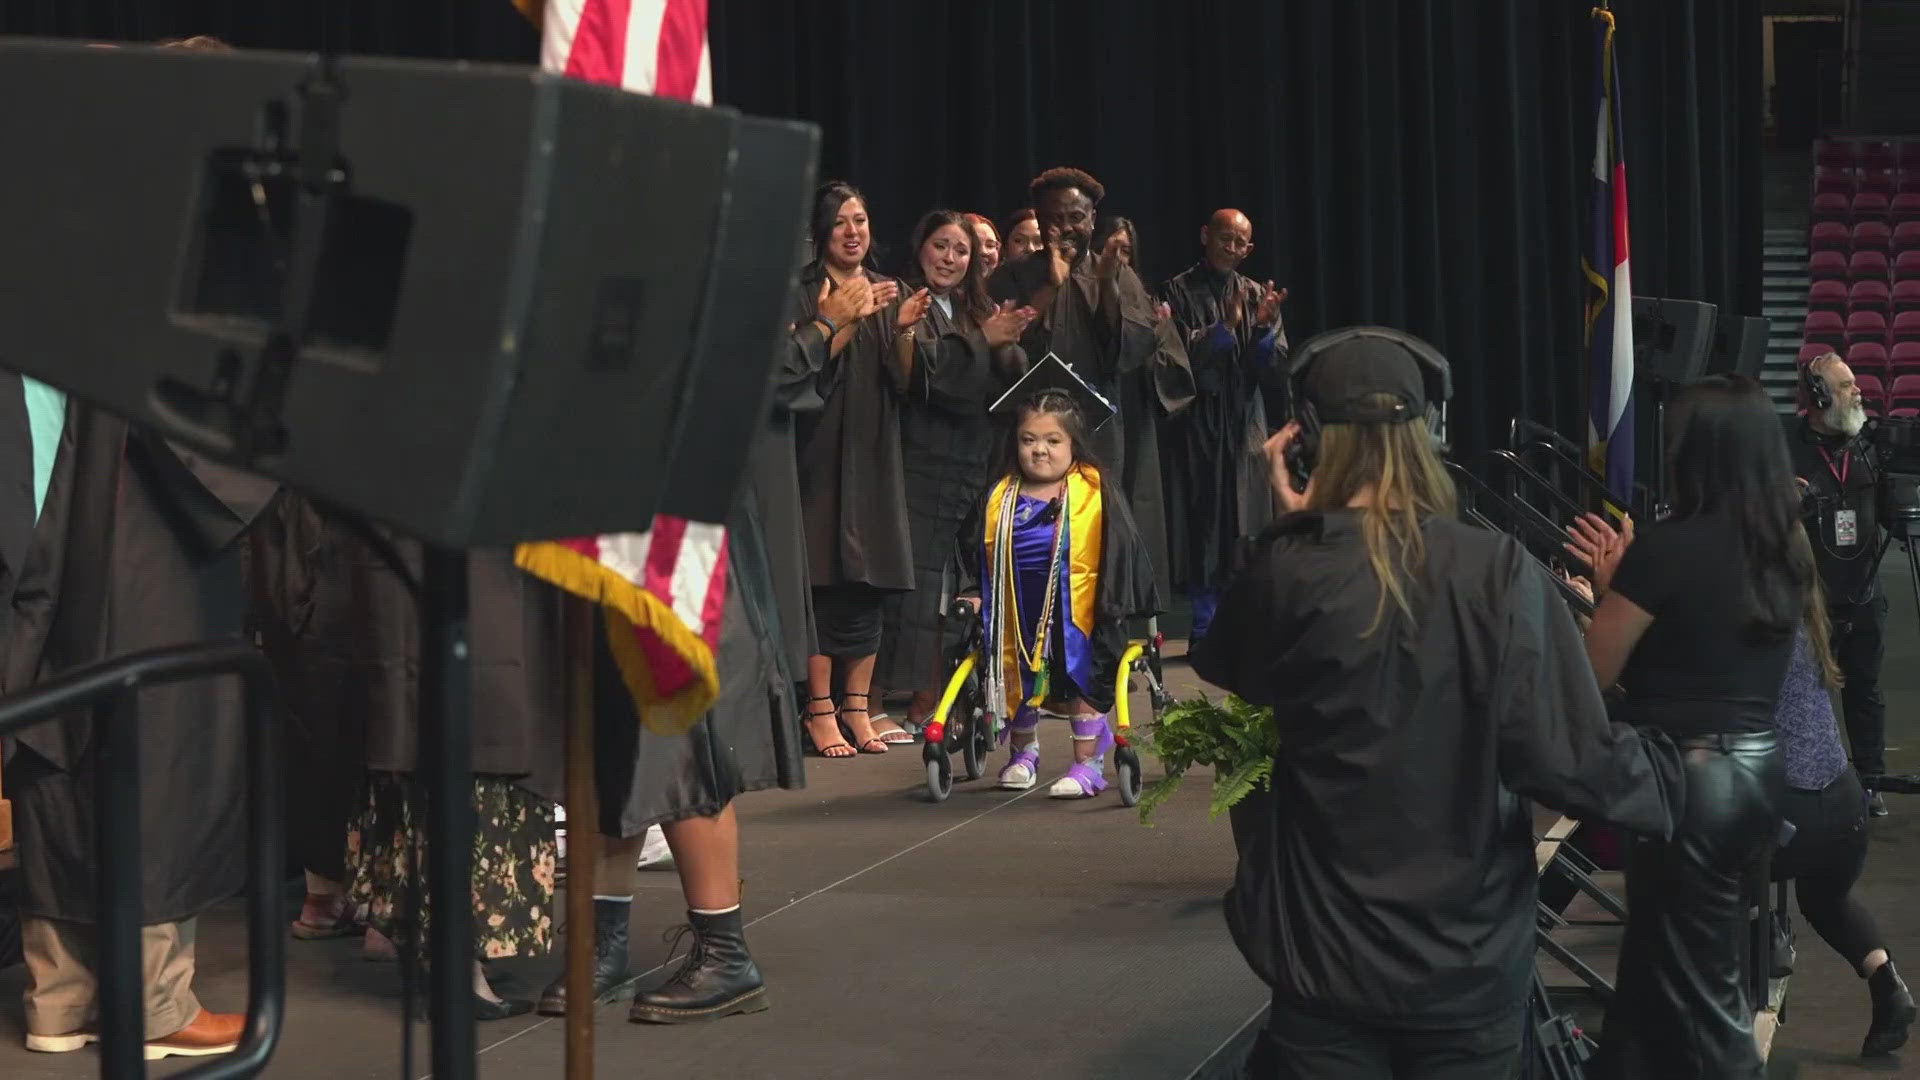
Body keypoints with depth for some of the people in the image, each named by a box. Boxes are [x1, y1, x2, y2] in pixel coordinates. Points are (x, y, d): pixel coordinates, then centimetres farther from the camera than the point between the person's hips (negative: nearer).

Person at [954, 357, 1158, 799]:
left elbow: (1121, 551, -4)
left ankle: (1088, 763, 9)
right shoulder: (998, 500, 1)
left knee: (1082, 683, -3)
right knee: (1015, 681, 9)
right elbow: (972, 551, 11)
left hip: (1077, 616, -3)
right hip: (1016, 618, 3)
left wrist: (1116, 605, -5)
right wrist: (971, 593, 1)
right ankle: (1022, 754, 30)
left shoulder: (1095, 495, -8)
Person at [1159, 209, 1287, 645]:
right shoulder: (1179, 291, 1)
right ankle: (1205, 627, 2)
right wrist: (1226, 327, -20)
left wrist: (1263, 326, -16)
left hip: (1242, 422, 3)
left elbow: (1272, 360, 3)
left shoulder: (1256, 295, 10)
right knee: (1202, 520, -4)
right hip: (1195, 422, -3)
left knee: (1243, 522, 1)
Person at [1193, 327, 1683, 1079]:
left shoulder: (1286, 571, -11)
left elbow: (1226, 667, 10)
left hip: (1327, 959, 0)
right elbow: (1570, 757, -14)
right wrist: (1671, 776, 5)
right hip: (1470, 961, 1)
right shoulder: (1500, 571, -12)